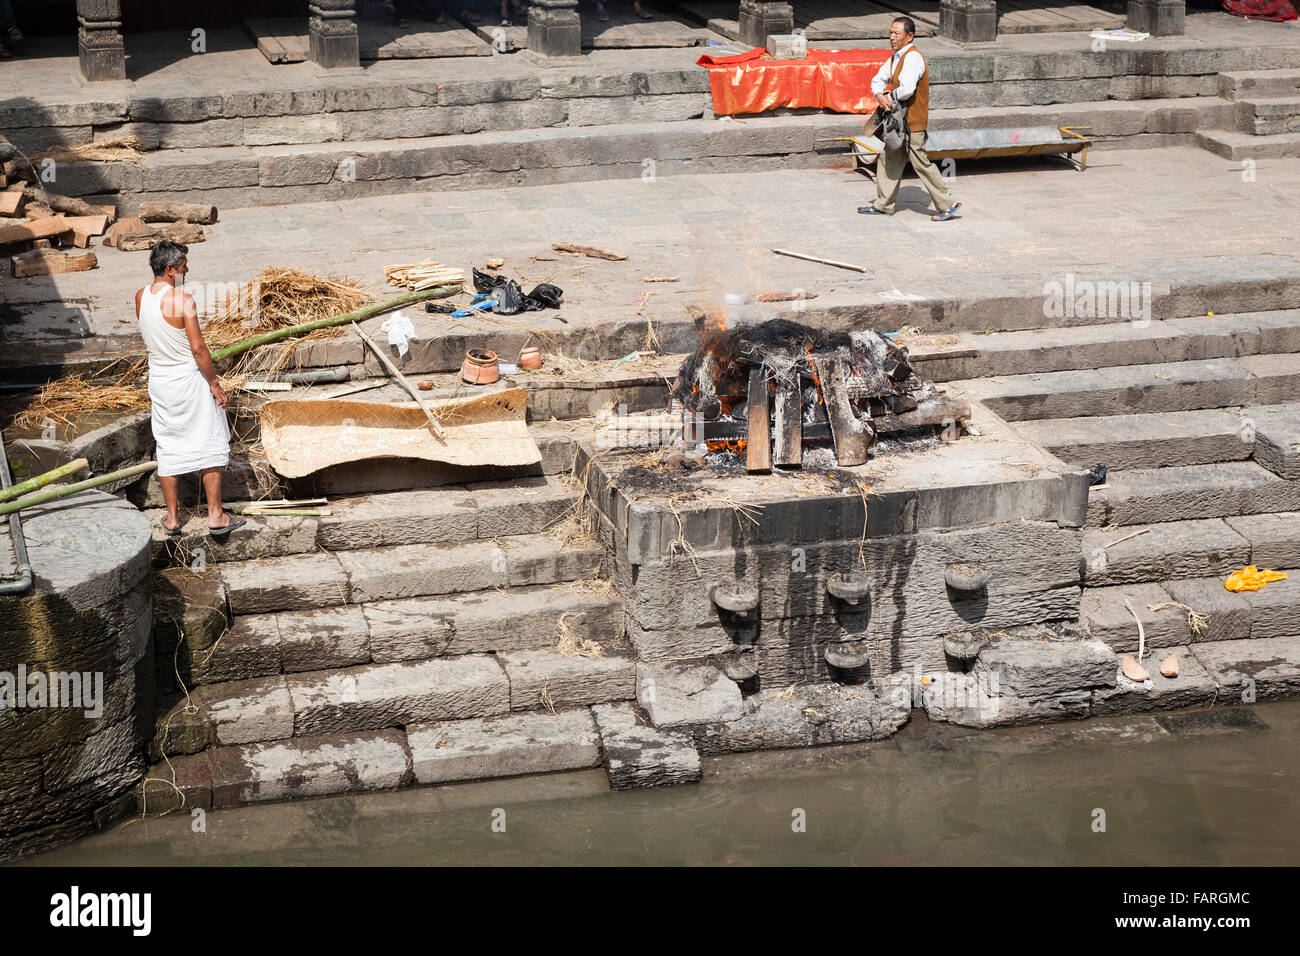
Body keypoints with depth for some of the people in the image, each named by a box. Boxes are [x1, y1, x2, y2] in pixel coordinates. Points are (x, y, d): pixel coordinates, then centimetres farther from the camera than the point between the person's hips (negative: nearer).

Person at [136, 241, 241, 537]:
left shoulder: (140, 298, 0)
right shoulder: (182, 299, -20)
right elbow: (198, 348, -18)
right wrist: (215, 384, -11)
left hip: (159, 379, 6)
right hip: (189, 379, -6)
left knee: (168, 447, 14)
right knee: (209, 443, 6)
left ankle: (173, 517, 19)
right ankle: (216, 515, 8)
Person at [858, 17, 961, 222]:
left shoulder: (913, 57, -19)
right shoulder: (896, 57, 12)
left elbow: (907, 89, -30)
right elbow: (878, 79, 14)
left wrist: (891, 96, -11)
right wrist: (880, 95, -7)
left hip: (912, 121, -9)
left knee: (921, 163, -5)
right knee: (889, 159, 13)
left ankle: (947, 204, 3)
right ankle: (883, 205, 22)